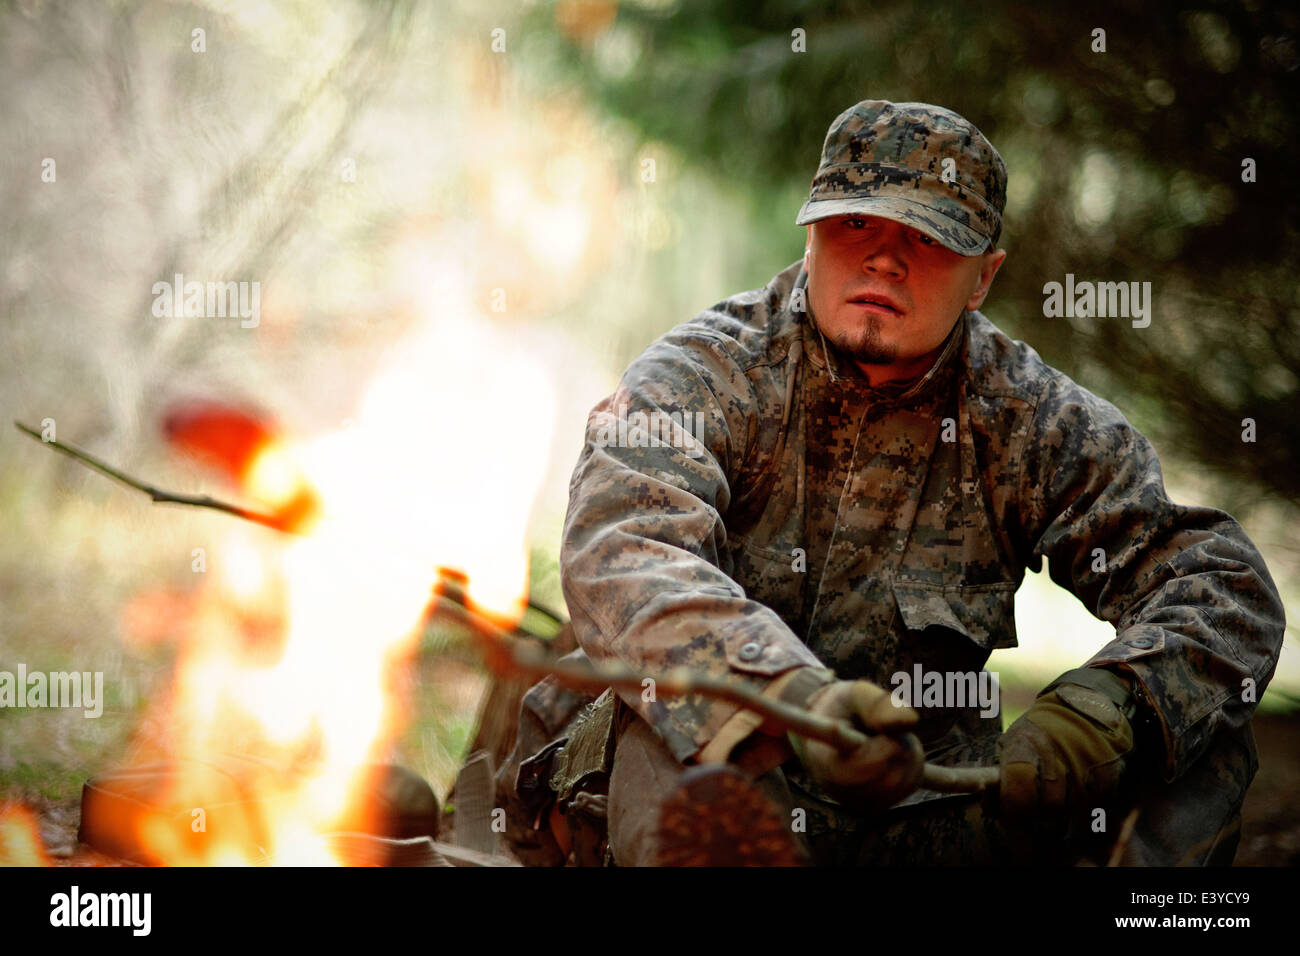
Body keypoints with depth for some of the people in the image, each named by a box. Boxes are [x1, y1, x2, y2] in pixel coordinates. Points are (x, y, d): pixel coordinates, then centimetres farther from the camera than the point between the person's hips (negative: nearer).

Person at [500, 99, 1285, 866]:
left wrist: (1105, 709, -26)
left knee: (1206, 739, -14)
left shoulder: (1030, 421, 3)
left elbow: (1227, 586, -2)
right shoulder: (703, 376, -6)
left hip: (916, 817, 3)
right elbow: (618, 556, -26)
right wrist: (792, 702, -45)